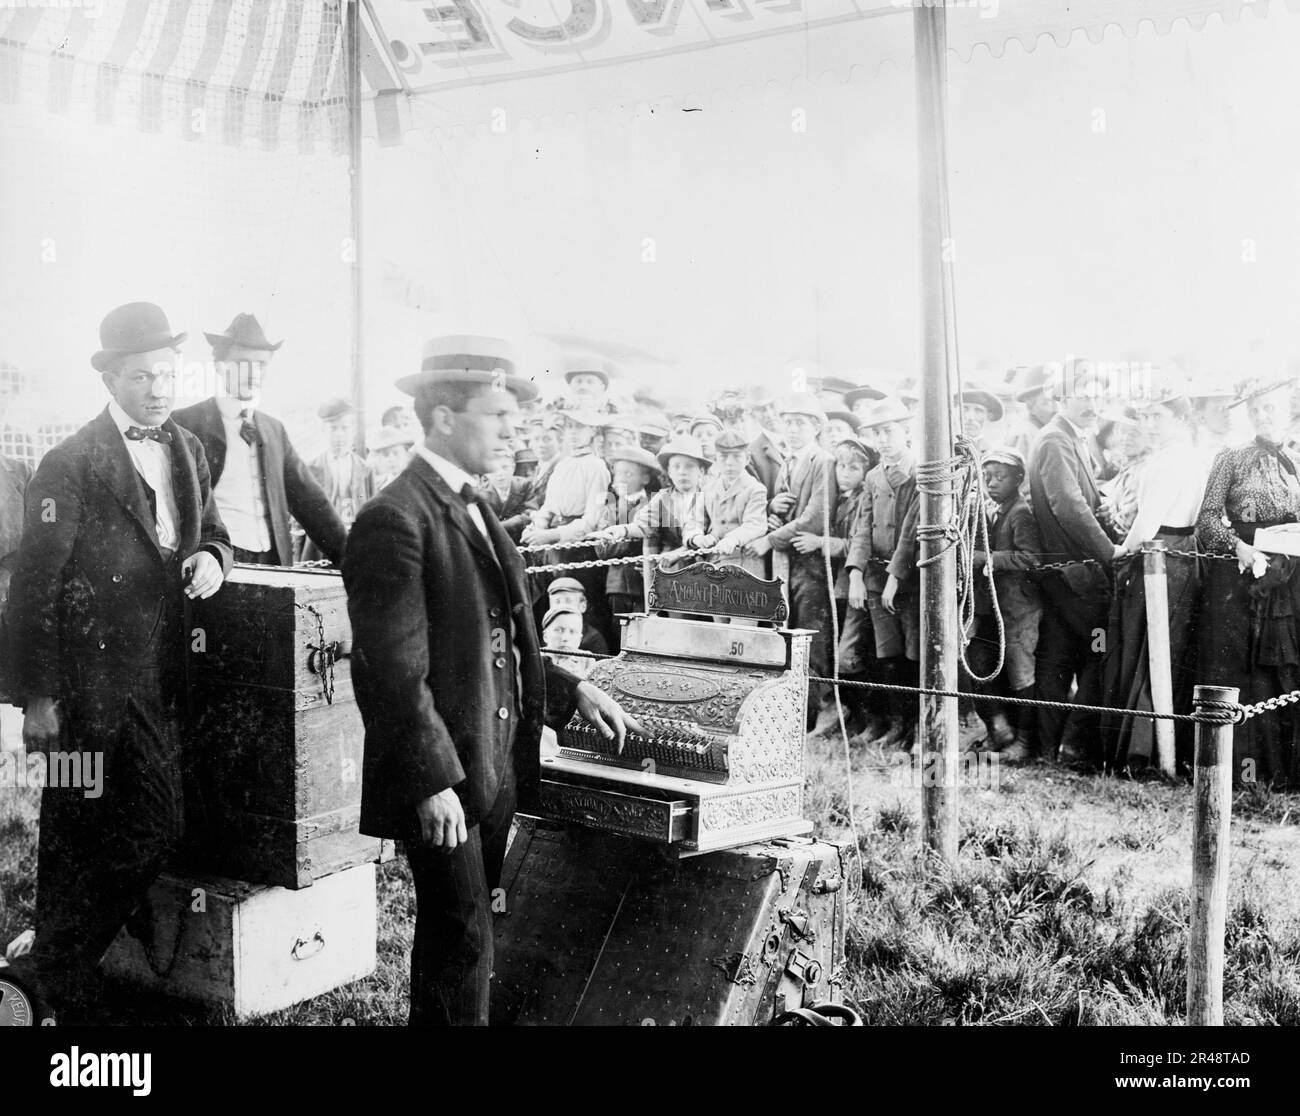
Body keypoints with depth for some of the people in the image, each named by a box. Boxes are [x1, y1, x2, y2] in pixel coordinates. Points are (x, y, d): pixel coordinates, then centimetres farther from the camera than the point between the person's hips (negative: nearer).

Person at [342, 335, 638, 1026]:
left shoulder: (472, 509, 14)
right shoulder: (394, 521, -16)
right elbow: (398, 672, -20)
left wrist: (570, 691, 14)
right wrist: (434, 782, -21)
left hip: (494, 769, 9)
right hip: (441, 778, -9)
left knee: (456, 932, 18)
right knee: (462, 942, 0)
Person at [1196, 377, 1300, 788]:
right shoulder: (1231, 460, 6)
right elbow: (1208, 517, 0)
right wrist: (1238, 546, -15)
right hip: (1238, 574, -2)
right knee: (1235, 669, -4)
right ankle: (1238, 765, -1)